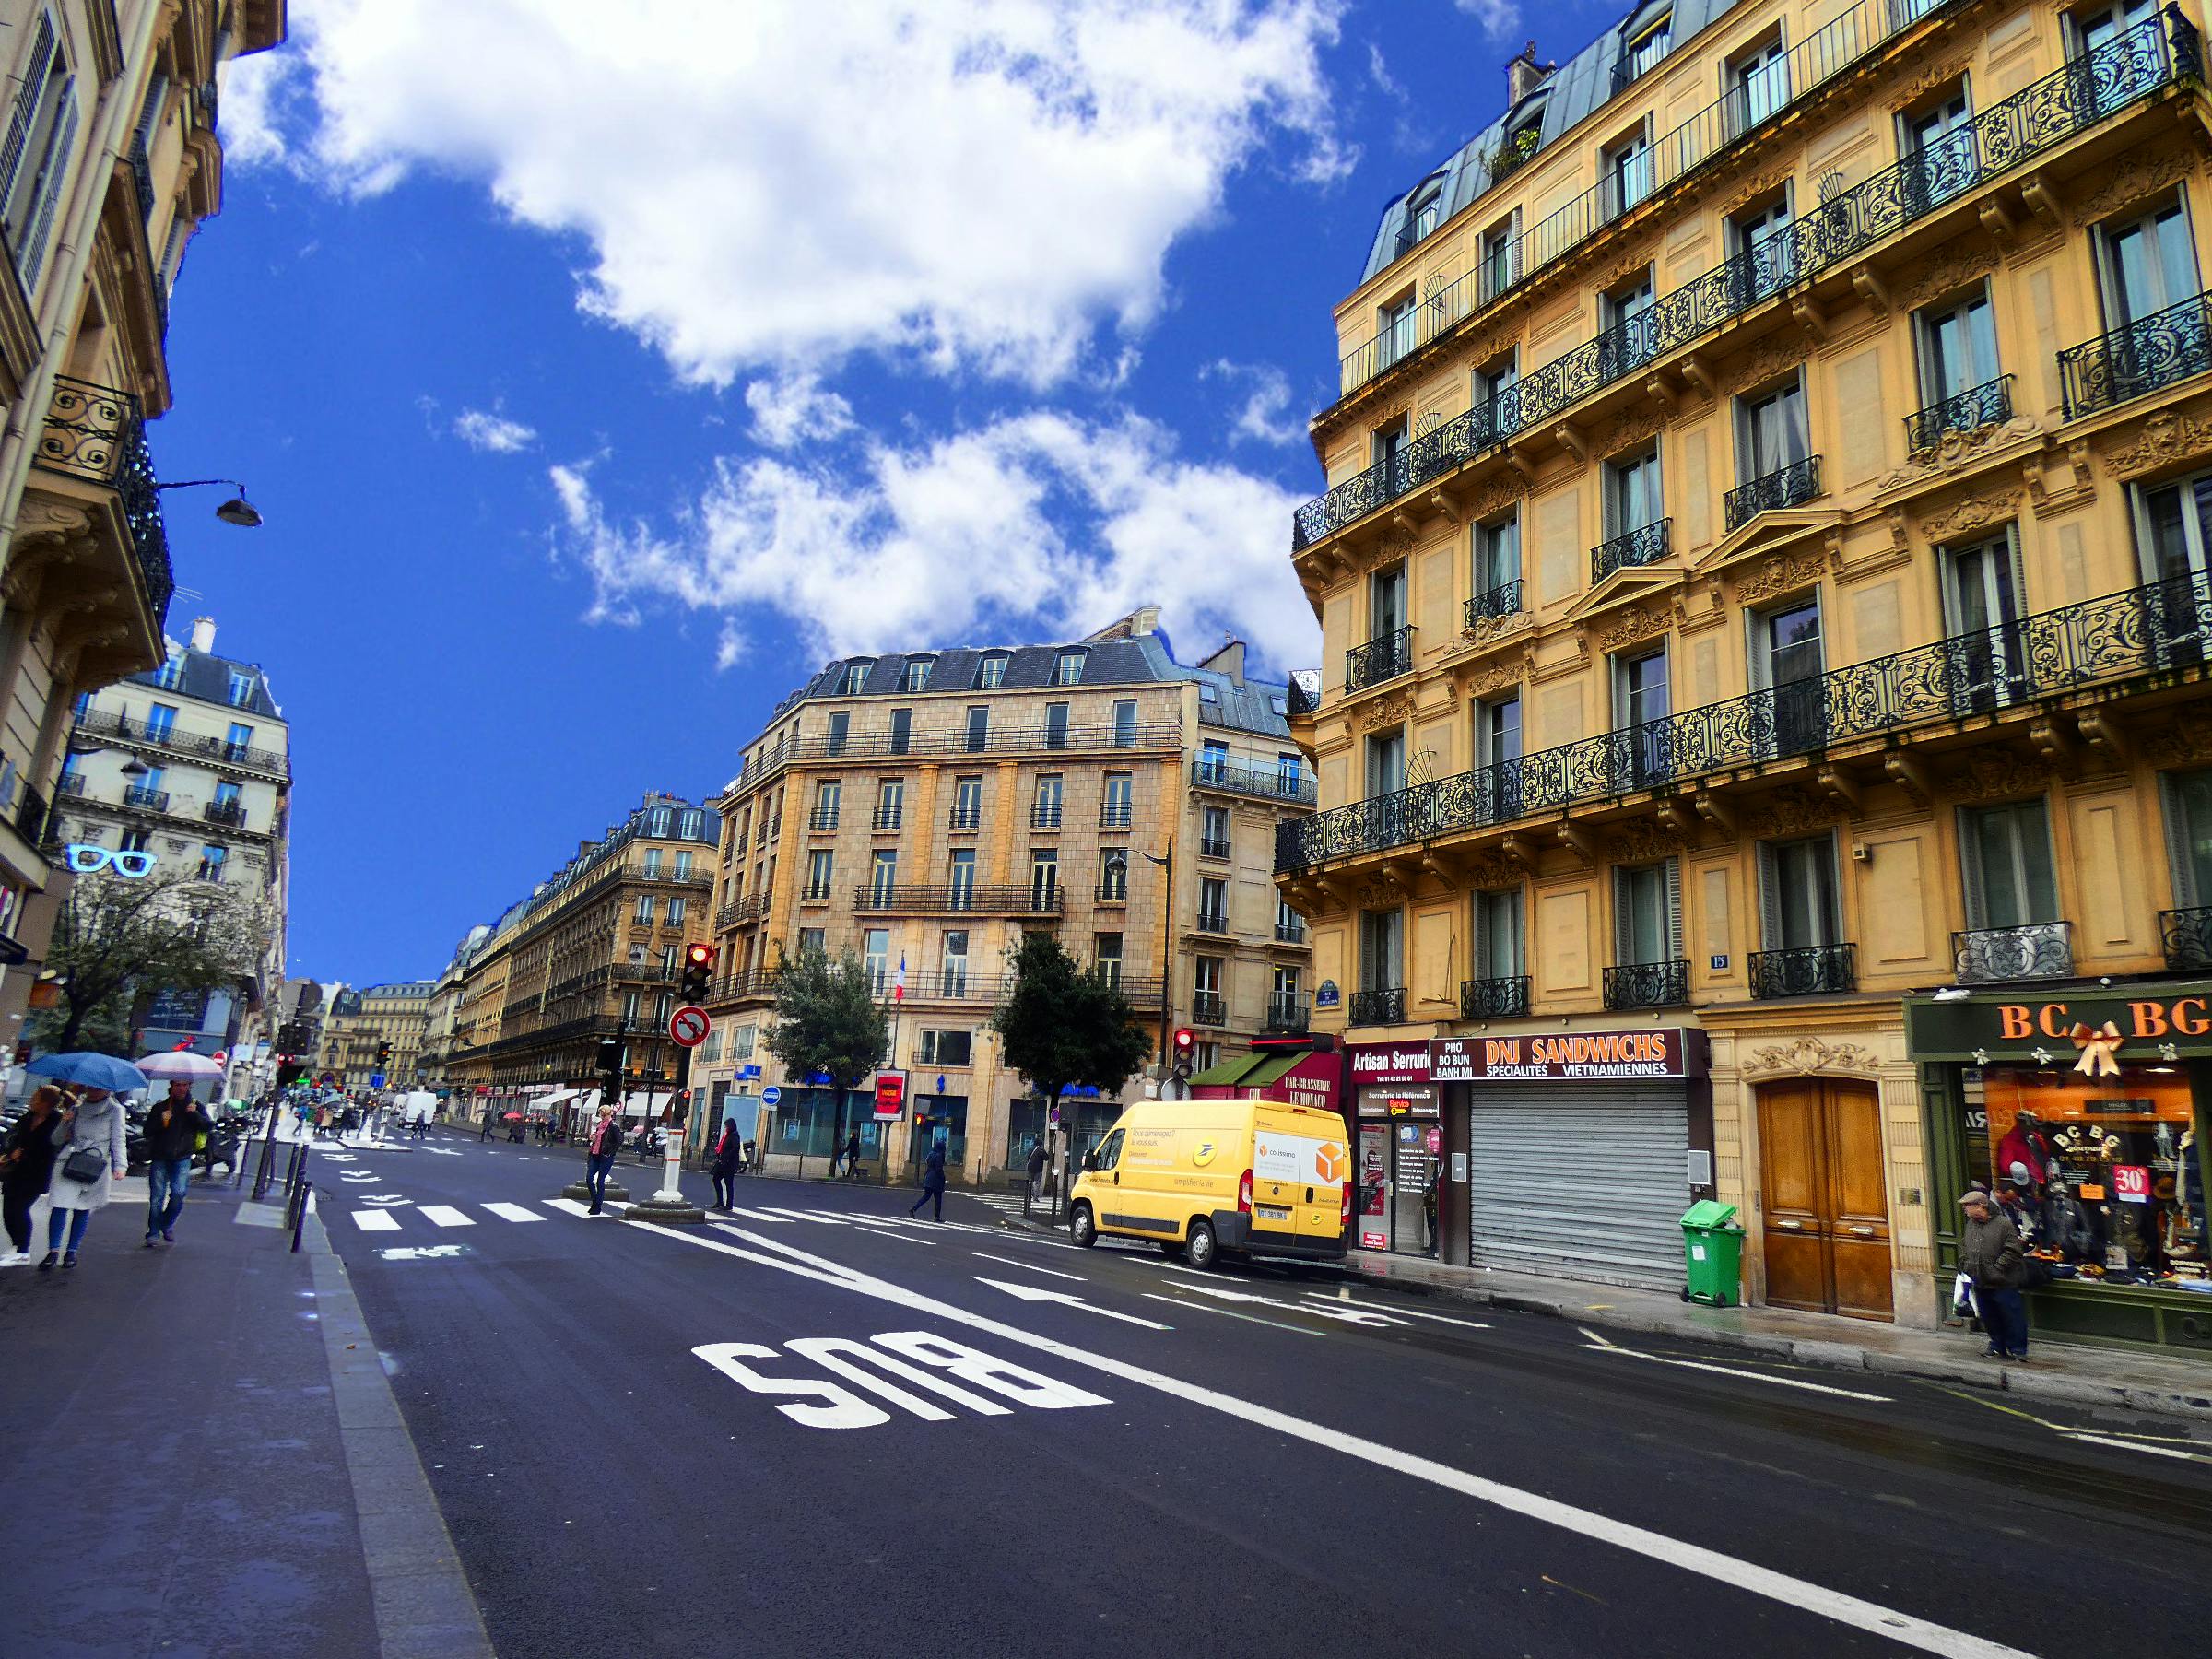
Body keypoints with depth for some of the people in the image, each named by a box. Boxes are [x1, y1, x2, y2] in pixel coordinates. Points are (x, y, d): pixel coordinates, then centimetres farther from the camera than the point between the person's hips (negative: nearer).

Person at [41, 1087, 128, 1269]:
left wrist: (119, 1165, -9)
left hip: (96, 1165, -2)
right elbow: (56, 1140, 17)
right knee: (60, 1205, -8)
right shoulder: (76, 1108, 15)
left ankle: (72, 1251, 10)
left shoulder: (114, 1110, 7)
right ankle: (53, 1251, -3)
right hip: (68, 1163, 2)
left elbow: (118, 1140, 3)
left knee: (83, 1209, 2)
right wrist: (65, 1123, -3)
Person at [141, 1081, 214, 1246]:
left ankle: (167, 1225, 11)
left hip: (182, 1159, -1)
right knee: (156, 1197, 0)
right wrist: (160, 1121, -14)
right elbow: (147, 1132, 4)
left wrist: (195, 1115, -20)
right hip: (159, 1158, 1)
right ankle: (152, 1234, 11)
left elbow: (209, 1126, -5)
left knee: (178, 1193, -13)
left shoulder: (195, 1106, 8)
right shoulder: (160, 1107, 9)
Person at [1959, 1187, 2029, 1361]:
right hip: (1980, 1284, 7)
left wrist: (1997, 1269, -19)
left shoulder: (2003, 1223, -14)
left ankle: (2017, 1349, 16)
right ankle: (1998, 1346, 30)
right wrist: (1965, 1266, 9)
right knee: (1989, 1319, 16)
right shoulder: (1970, 1224, 8)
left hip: (2003, 1283, -7)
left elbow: (2013, 1251, -16)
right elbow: (1963, 1247, 20)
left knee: (2011, 1316, 3)